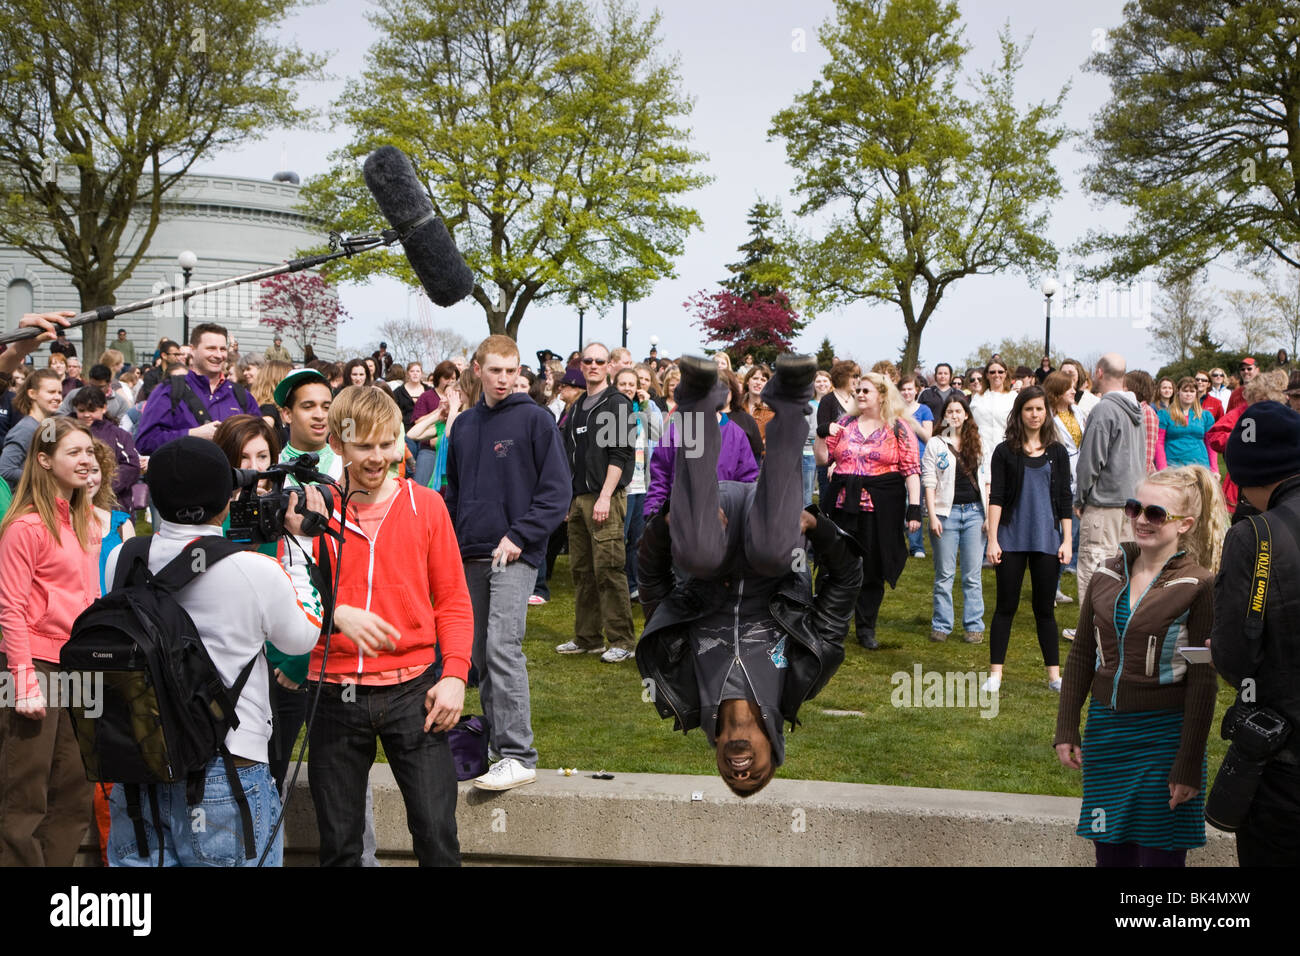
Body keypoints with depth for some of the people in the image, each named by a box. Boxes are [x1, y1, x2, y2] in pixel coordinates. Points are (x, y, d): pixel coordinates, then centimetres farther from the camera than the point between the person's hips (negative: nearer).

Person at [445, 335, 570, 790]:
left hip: (515, 554, -6)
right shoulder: (464, 425, 15)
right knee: (481, 653, 10)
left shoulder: (535, 419, -4)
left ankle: (519, 756, -16)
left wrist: (519, 536, -14)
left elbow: (556, 489, -7)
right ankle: (496, 739, 22)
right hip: (470, 556, 7)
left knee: (503, 647, -17)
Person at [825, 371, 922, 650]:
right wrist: (823, 436, -5)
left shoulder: (898, 428, -1)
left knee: (873, 569, 6)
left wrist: (914, 507, -11)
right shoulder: (845, 424, 10)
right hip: (844, 502, 3)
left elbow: (911, 469, -4)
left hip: (881, 506, -3)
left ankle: (866, 628, 18)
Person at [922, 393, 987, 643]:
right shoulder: (935, 444, 3)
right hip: (946, 512, -1)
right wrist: (932, 516, -8)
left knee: (972, 574, 3)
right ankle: (941, 625, 10)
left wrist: (989, 514, 3)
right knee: (944, 574, 2)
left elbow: (986, 481, 10)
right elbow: (929, 482, 0)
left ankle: (974, 625, 9)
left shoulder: (978, 443, 9)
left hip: (974, 512, 2)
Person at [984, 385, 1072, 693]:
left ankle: (1054, 674, 14)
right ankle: (995, 673, 6)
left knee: (1045, 608, 7)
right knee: (1006, 605, 1)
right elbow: (996, 497, -2)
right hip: (1012, 539, -1)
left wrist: (1067, 541, 2)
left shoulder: (1057, 452, 7)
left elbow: (1064, 500, 7)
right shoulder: (1005, 452, 2)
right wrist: (992, 539, -8)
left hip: (1047, 540, 1)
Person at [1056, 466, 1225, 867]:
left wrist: (1189, 764, -11)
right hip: (1105, 730, 5)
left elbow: (1202, 682, -9)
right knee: (1110, 853, 10)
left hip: (1164, 735, -5)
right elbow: (1081, 657, 12)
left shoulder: (1198, 586, -9)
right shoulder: (1108, 575, 6)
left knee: (1160, 855, 2)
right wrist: (1066, 730, 7)